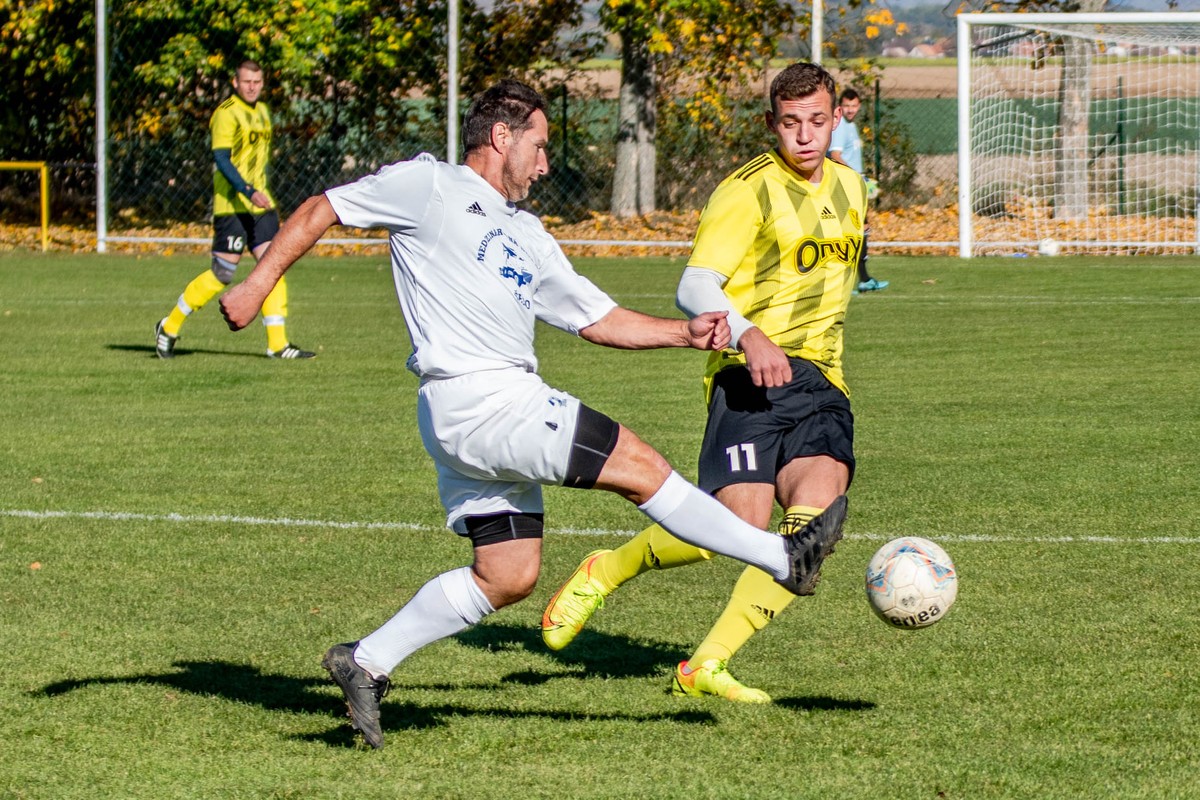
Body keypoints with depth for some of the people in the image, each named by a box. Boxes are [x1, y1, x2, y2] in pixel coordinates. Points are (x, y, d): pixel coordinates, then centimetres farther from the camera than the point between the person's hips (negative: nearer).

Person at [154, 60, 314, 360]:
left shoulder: (261, 112, 15)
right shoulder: (227, 114, -12)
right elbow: (221, 159, -20)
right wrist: (249, 193, -29)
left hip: (260, 203, 8)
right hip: (232, 206, -8)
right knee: (222, 273, -4)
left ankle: (278, 344, -3)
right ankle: (169, 327, 11)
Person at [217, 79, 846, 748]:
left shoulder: (527, 235, 25)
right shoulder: (430, 186, 2)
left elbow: (597, 318, 25)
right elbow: (322, 210, 4)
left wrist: (684, 333, 12)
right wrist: (259, 285, -5)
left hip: (501, 412, 10)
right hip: (476, 399, -10)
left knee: (510, 575, 7)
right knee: (637, 463, -8)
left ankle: (366, 663, 10)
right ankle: (785, 558, -2)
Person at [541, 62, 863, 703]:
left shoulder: (849, 188, 18)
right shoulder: (747, 191, -5)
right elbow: (694, 289, -15)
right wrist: (750, 336, -31)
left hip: (821, 383, 6)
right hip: (751, 373, -6)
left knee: (817, 514, -19)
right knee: (740, 523, -21)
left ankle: (705, 666, -16)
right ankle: (603, 573, 6)